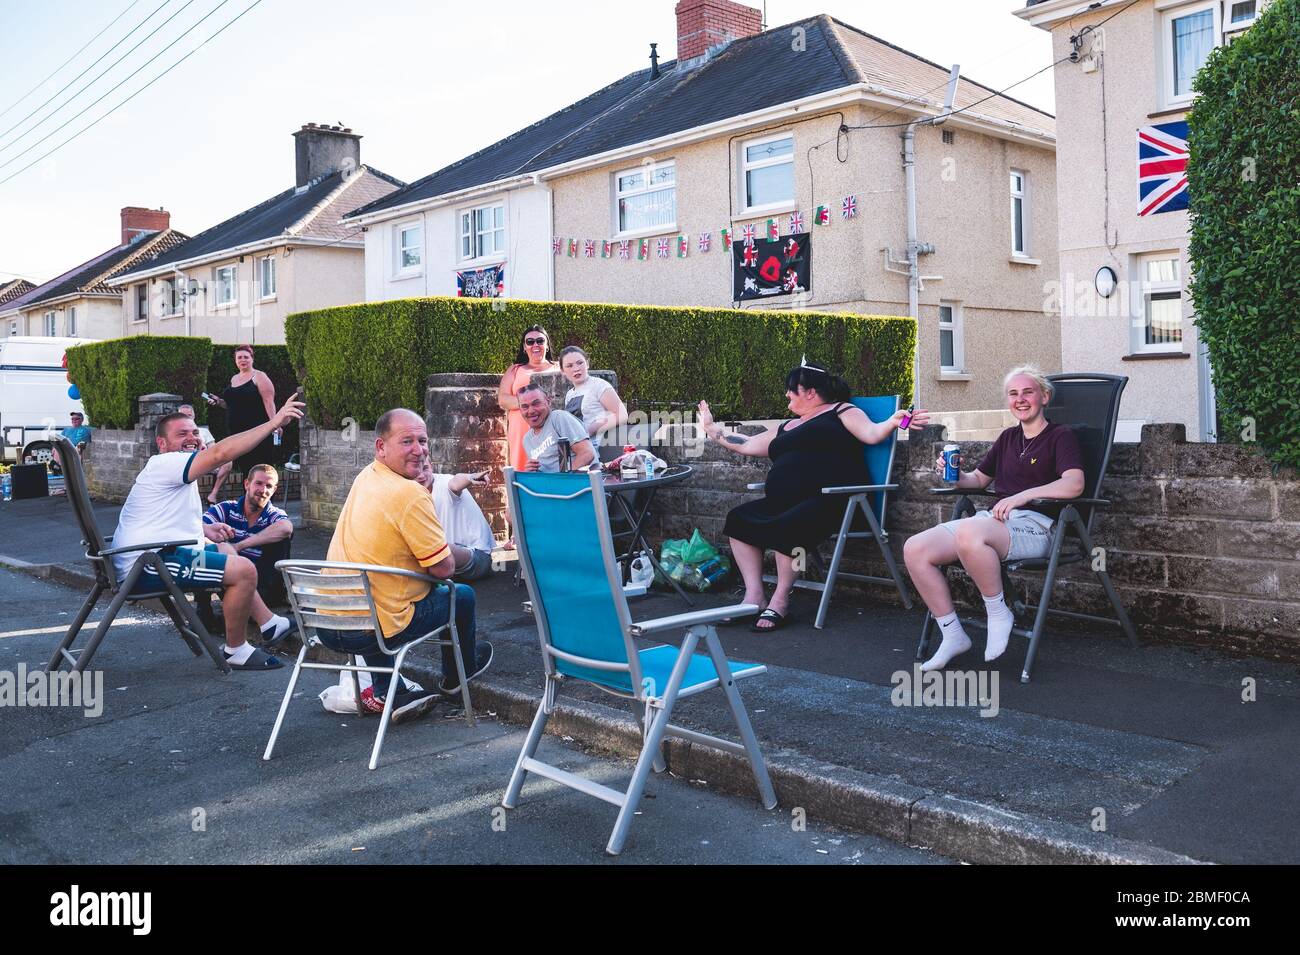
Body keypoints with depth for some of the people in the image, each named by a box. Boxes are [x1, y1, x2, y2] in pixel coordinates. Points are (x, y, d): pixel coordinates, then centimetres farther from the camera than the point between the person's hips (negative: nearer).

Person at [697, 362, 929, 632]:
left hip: (831, 500, -8)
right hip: (786, 502, 8)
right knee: (740, 518, -11)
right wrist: (713, 430, 37)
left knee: (786, 526, -33)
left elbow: (871, 434, -10)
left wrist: (893, 421, -30)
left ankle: (780, 602, -19)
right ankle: (754, 597, -14)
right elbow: (746, 445, 34)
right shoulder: (787, 427, 28)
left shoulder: (840, 411, 7)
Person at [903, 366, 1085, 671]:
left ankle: (999, 613, -17)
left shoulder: (1061, 436, 3)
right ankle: (952, 636, -6)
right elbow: (979, 479, 32)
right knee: (915, 549, -15)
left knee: (968, 533, -41)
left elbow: (1074, 485, -15)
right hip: (994, 518, 7)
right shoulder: (1008, 437, 24)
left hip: (1035, 524, -7)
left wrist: (1023, 495, -24)